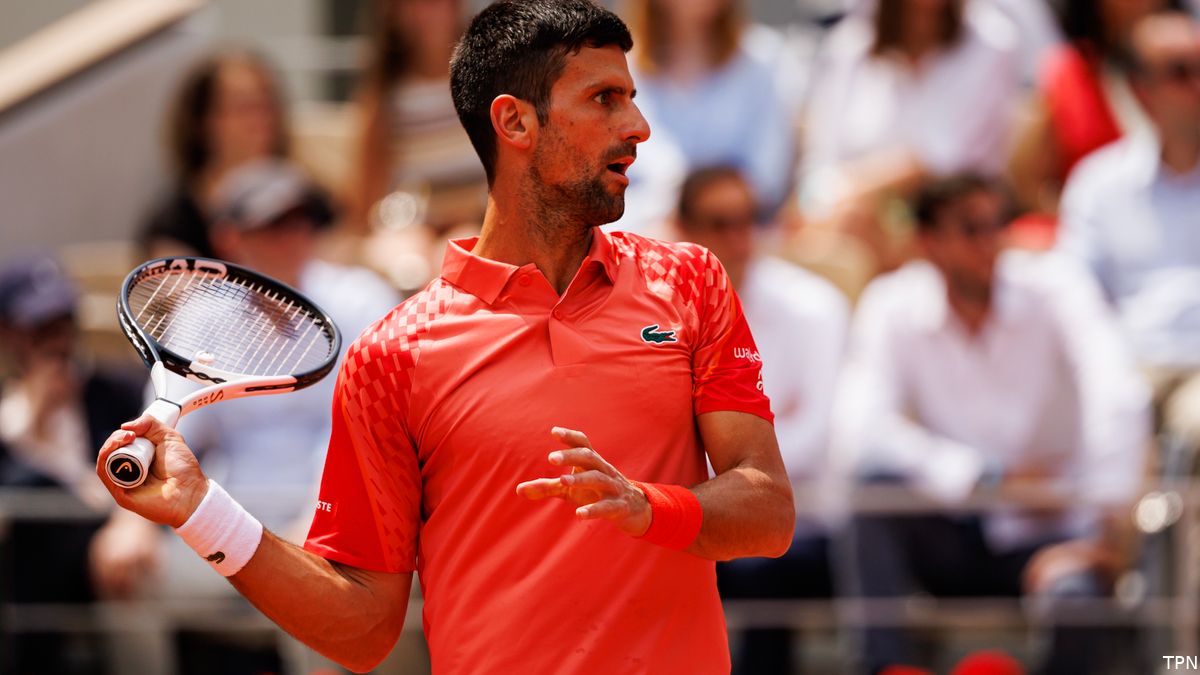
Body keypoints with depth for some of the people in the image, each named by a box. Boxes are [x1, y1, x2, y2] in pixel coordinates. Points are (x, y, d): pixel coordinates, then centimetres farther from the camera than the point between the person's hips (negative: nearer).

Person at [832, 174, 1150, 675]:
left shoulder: (1055, 288, -10)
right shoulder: (893, 306, -6)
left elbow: (1119, 401, -23)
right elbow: (857, 427, -20)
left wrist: (1110, 521, -34)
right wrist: (980, 478, -29)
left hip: (1051, 533, -2)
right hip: (953, 539, 2)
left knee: (1078, 595, -36)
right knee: (878, 480, -28)